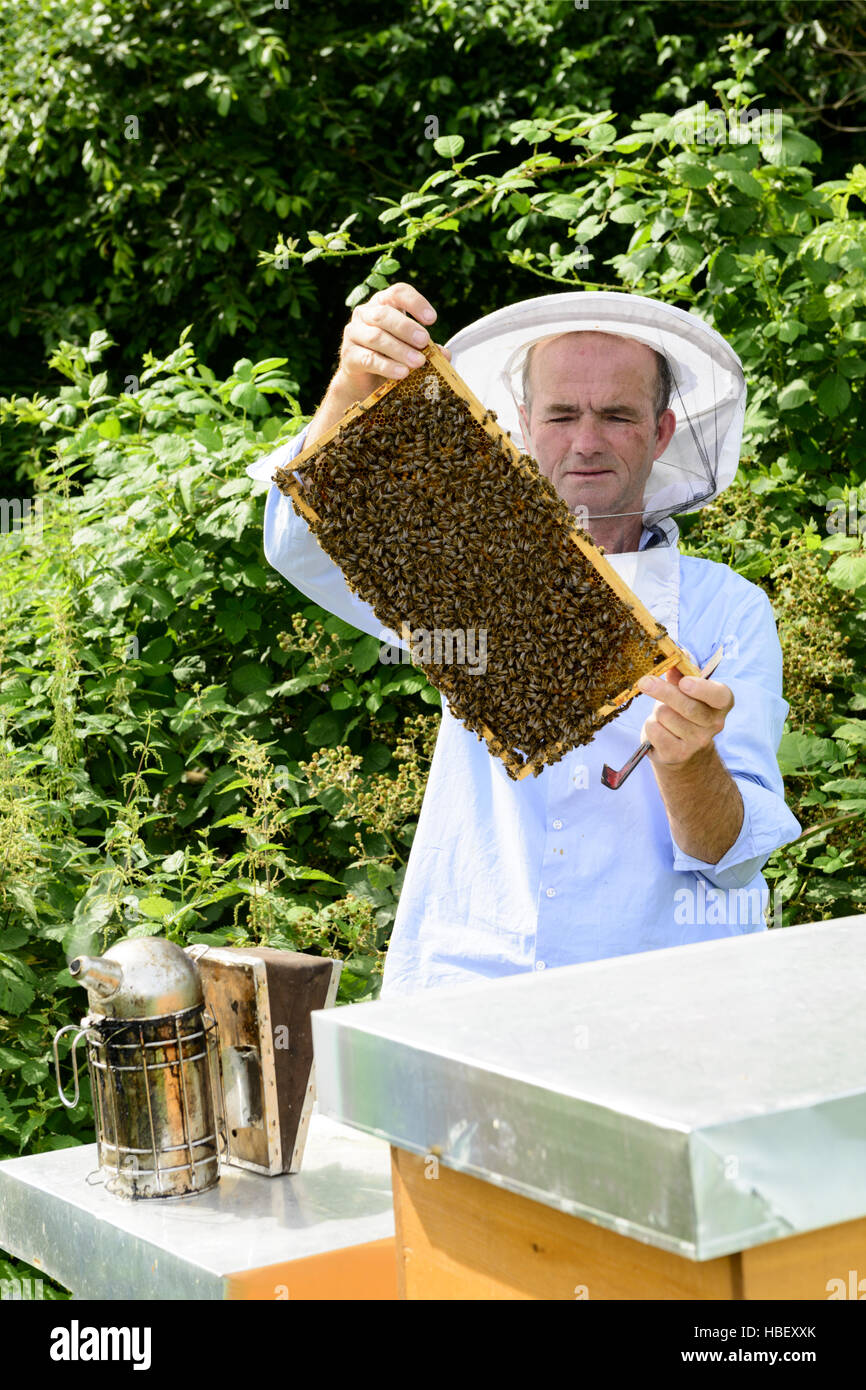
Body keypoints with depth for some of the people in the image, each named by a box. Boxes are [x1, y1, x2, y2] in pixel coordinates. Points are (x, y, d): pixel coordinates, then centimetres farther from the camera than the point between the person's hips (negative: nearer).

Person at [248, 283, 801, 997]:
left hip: (655, 994, -1)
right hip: (466, 979, 1)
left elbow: (732, 857, 1)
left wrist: (687, 762, -21)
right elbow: (307, 546, -4)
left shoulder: (729, 610, 8)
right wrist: (353, 386, -19)